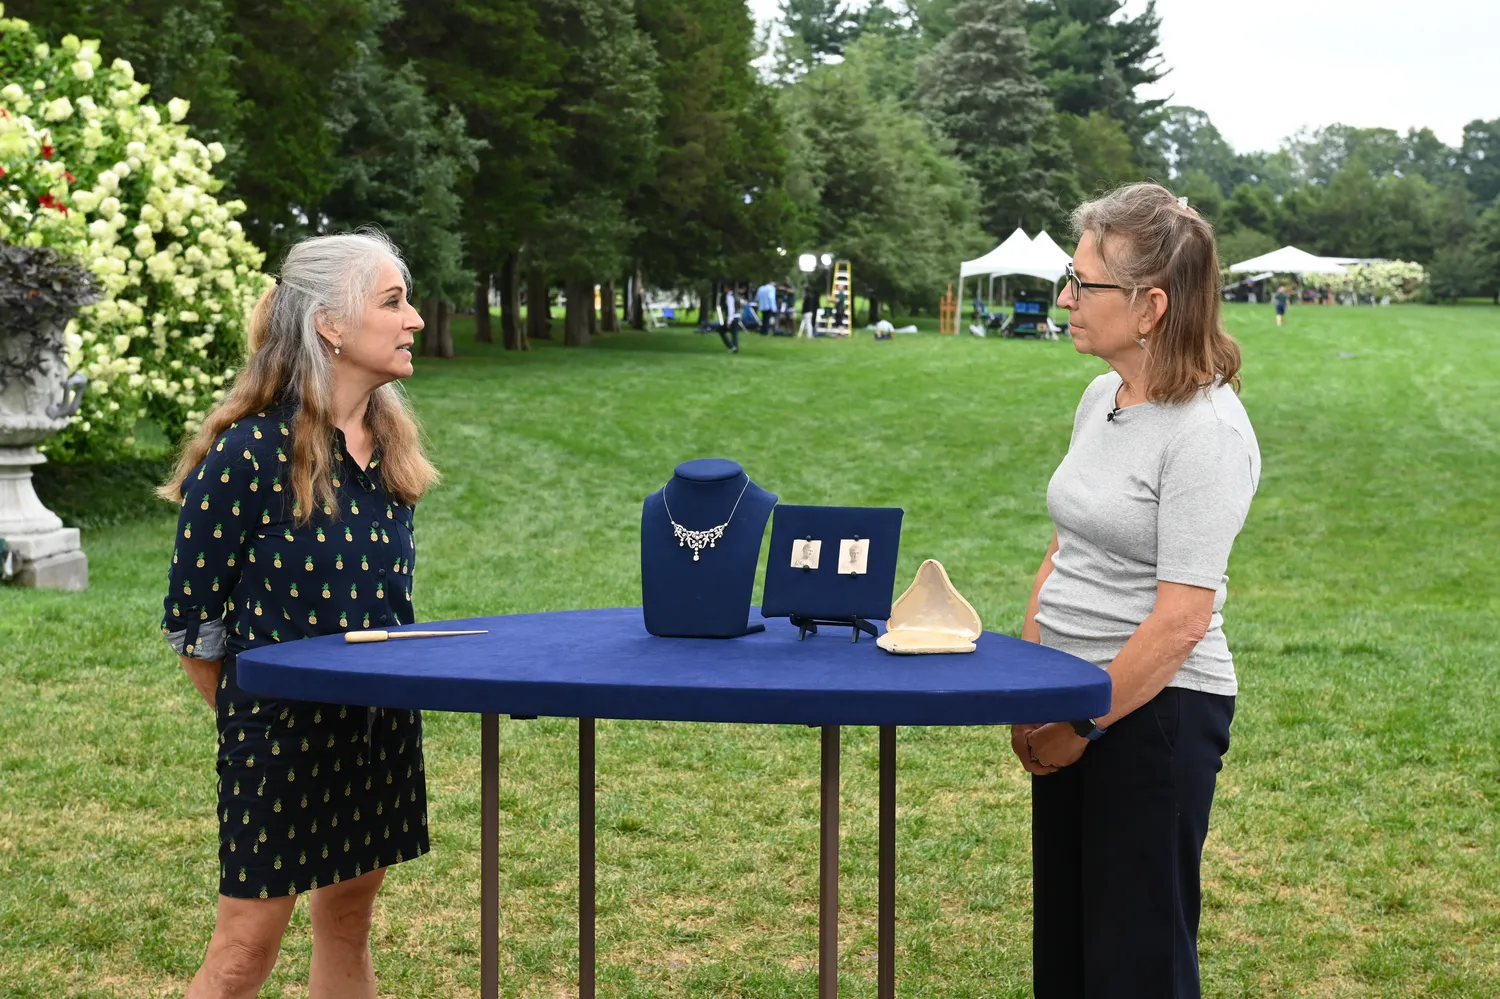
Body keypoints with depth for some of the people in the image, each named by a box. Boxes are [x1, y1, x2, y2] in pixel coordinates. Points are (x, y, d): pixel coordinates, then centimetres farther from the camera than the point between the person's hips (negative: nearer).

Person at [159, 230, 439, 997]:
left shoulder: (390, 444, 2)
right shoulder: (247, 453, -19)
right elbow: (190, 618, -10)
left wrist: (387, 689, 12)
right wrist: (252, 717, 1)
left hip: (381, 724, 6)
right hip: (282, 731, -6)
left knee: (347, 925, 16)